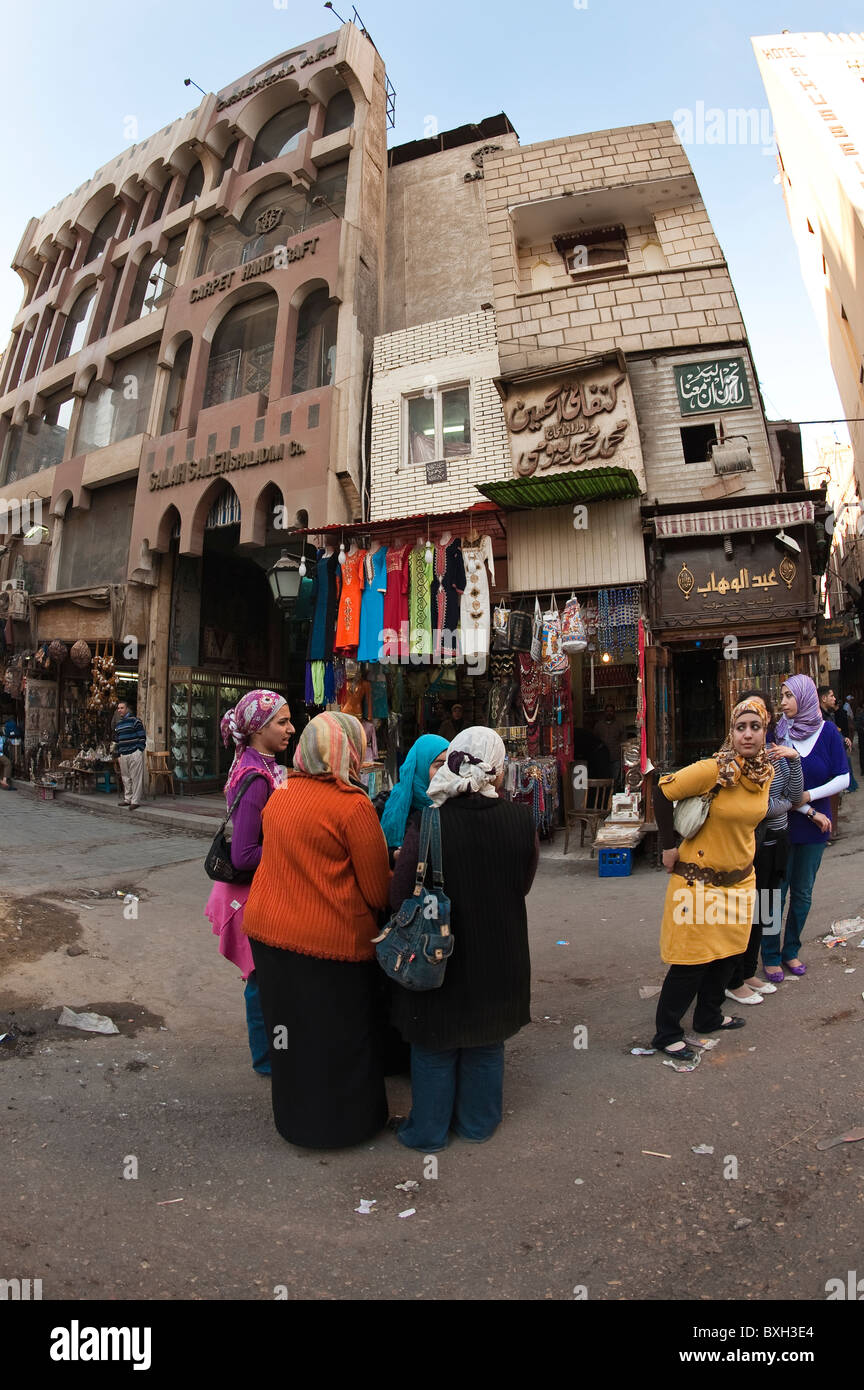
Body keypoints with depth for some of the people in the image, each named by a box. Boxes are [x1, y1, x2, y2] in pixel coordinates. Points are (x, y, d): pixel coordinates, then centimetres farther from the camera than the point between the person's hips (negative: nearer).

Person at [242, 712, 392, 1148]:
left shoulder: (281, 795, 3)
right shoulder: (353, 805, -18)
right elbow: (377, 889, -15)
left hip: (268, 932, 7)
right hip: (331, 942, -7)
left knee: (292, 1029, 23)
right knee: (339, 1037, 14)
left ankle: (295, 1117, 43)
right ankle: (343, 1122, 33)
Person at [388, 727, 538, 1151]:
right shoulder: (521, 821, -16)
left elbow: (399, 898, -17)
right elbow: (523, 883, -1)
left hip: (437, 958, -2)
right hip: (498, 961, 3)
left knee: (434, 1049, 19)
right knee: (486, 1046, 24)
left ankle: (429, 1130, 36)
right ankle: (478, 1122, 42)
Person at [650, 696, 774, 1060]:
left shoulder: (767, 773, 0)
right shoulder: (713, 770, -23)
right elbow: (662, 793, -19)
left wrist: (742, 849, 15)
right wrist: (668, 846, -15)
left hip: (740, 877, 7)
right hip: (700, 877, -7)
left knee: (727, 952, 19)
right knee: (692, 960, 0)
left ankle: (709, 1016, 40)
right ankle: (667, 1034, 16)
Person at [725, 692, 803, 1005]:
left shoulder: (777, 750, 6)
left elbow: (795, 796, 1)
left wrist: (794, 759, -11)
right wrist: (786, 803, -3)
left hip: (776, 839, 7)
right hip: (751, 843, -7)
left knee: (760, 910, 18)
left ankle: (749, 972, 34)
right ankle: (733, 982, 19)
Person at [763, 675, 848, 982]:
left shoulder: (827, 732, -4)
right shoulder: (778, 733, -7)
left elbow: (843, 779, -6)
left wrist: (809, 796, -18)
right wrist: (811, 812, -13)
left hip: (814, 829, 2)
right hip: (781, 825, -2)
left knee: (802, 894, 13)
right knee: (776, 892, 3)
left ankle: (790, 951, 30)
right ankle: (770, 956, 17)